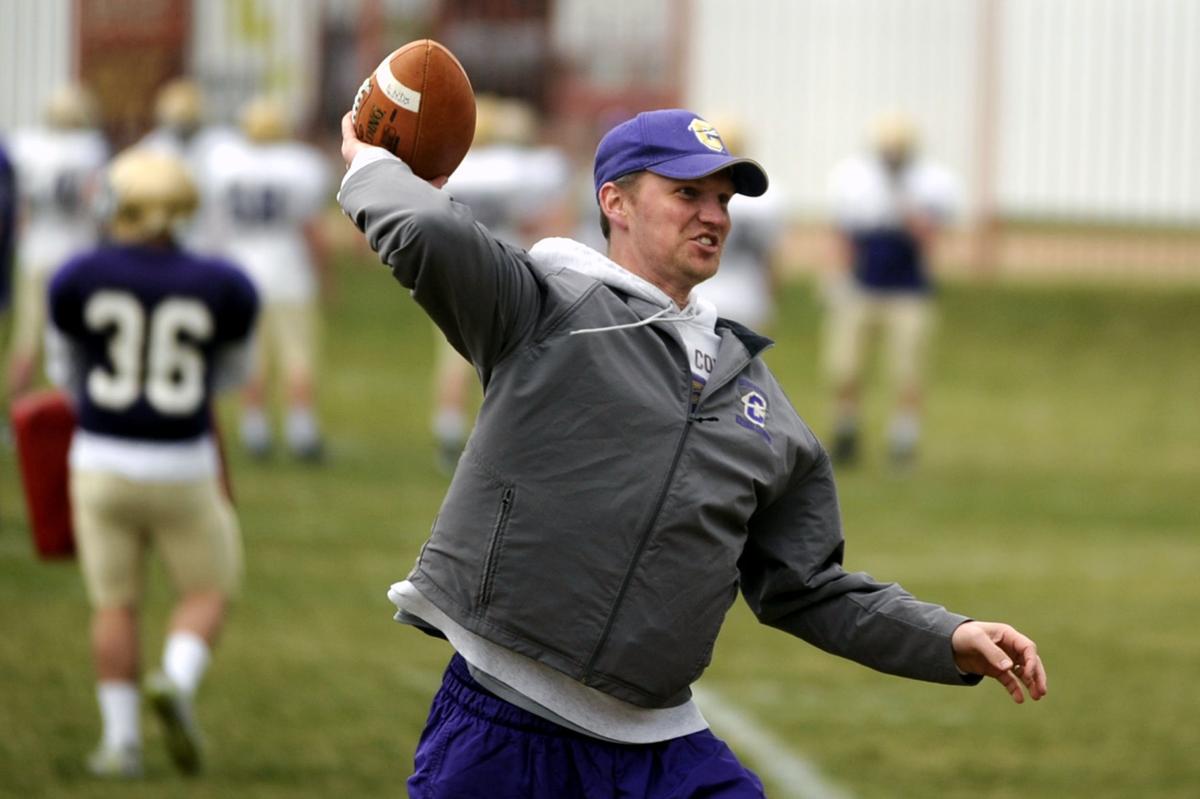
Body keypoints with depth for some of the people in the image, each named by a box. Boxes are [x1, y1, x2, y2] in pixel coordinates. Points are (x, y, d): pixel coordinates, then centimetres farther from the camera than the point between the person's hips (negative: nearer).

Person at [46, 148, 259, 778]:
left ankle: (120, 742, 8)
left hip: (102, 461, 1)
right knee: (207, 595, 15)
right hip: (180, 466, -1)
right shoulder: (219, 288, -7)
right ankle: (177, 682, -13)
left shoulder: (80, 280, -7)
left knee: (115, 604, 12)